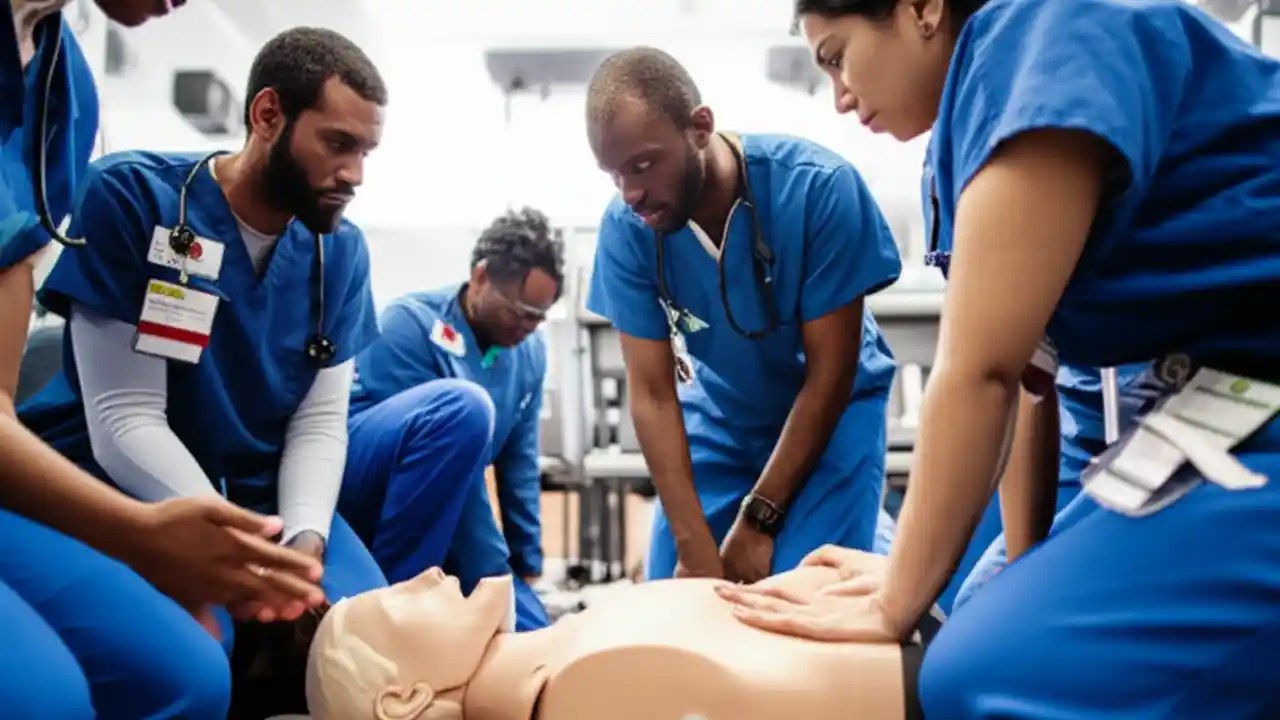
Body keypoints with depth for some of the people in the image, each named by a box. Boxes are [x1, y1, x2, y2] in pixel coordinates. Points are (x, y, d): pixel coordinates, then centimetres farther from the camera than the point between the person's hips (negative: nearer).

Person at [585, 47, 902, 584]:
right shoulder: (625, 229, -22)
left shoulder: (817, 187, -30)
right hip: (718, 416, 3)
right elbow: (651, 392, -17)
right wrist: (695, 546, -23)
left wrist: (758, 521, -21)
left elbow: (829, 377, -23)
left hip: (833, 409, -3)